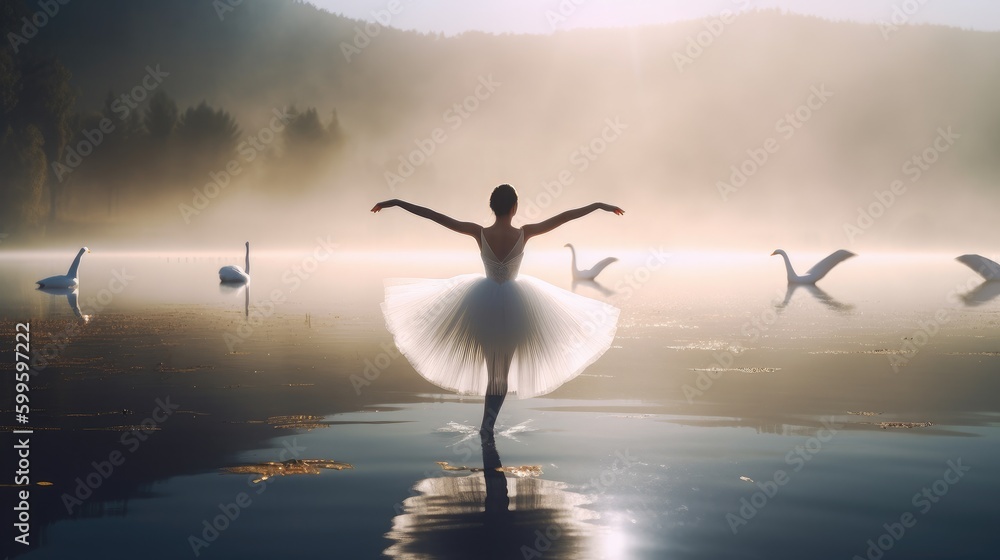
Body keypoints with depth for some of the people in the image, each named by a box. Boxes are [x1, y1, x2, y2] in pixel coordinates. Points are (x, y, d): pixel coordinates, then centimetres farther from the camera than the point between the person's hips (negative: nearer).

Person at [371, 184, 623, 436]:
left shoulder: (479, 233, -13)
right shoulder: (524, 234, -15)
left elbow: (435, 216, -13)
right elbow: (564, 216, -8)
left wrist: (396, 202, -9)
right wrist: (598, 205, 1)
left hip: (484, 302, 1)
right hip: (514, 304, -1)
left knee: (493, 367, 24)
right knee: (502, 370, 9)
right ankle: (488, 426, 6)